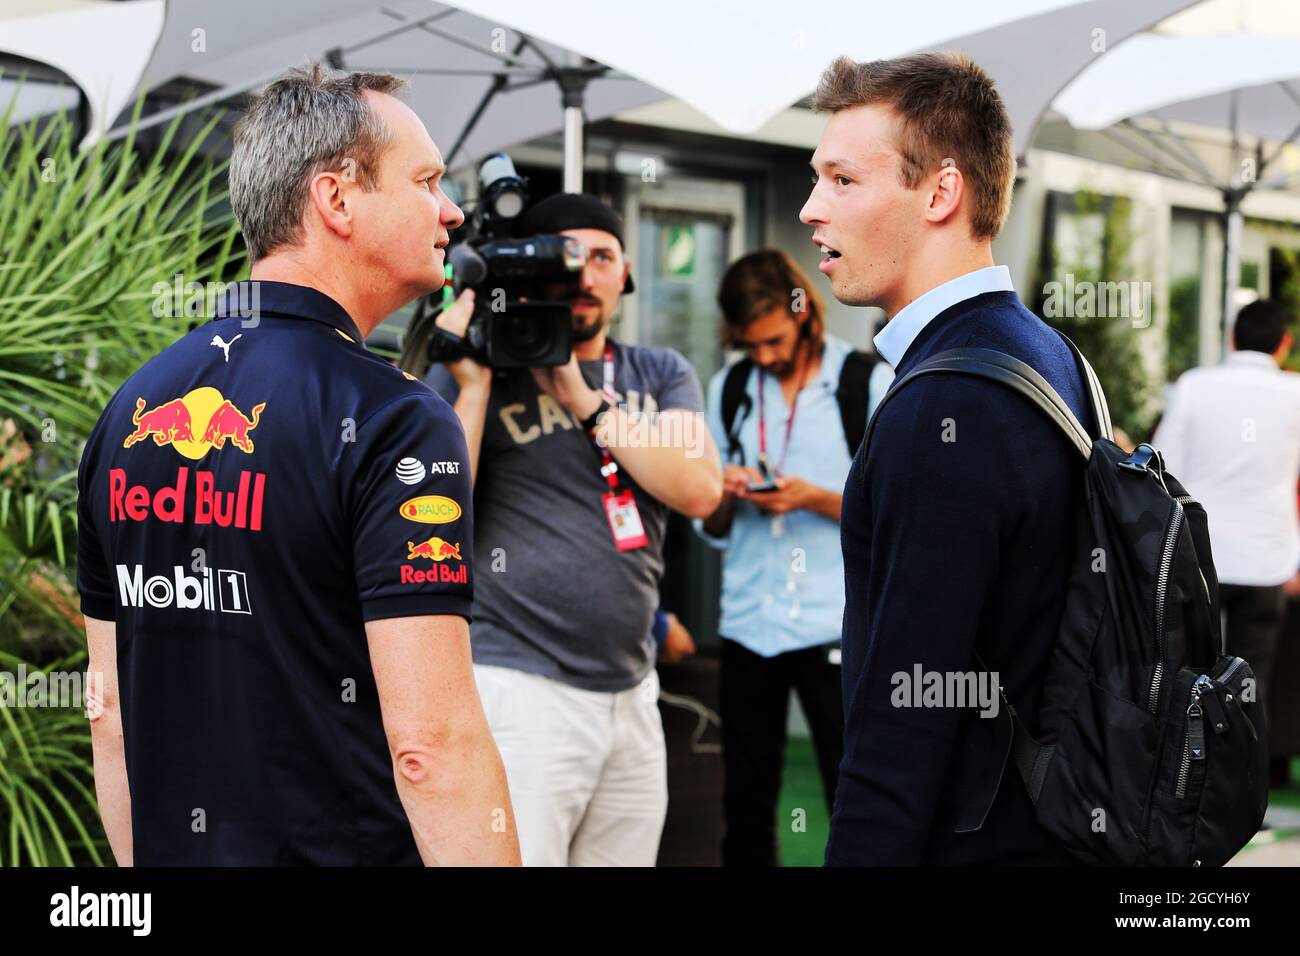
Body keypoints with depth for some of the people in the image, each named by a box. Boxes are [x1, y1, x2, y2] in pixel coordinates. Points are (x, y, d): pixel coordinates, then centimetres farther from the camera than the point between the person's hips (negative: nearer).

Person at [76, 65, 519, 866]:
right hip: (350, 848, -6)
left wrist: (144, 861, 18)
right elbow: (433, 744, -22)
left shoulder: (130, 410, 5)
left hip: (172, 846, 6)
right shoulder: (394, 419, -16)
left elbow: (112, 711, 10)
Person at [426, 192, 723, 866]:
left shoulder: (660, 375, 13)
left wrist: (583, 399, -9)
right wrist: (474, 385, -11)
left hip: (631, 691, 4)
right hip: (515, 684, -4)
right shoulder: (473, 369, 3)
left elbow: (701, 491, -4)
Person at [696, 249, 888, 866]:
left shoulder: (870, 385, 0)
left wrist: (815, 498, -17)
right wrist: (725, 496, -7)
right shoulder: (728, 390, 11)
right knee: (746, 803, 9)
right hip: (748, 623, 4)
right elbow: (711, 529, 15)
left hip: (836, 625, -4)